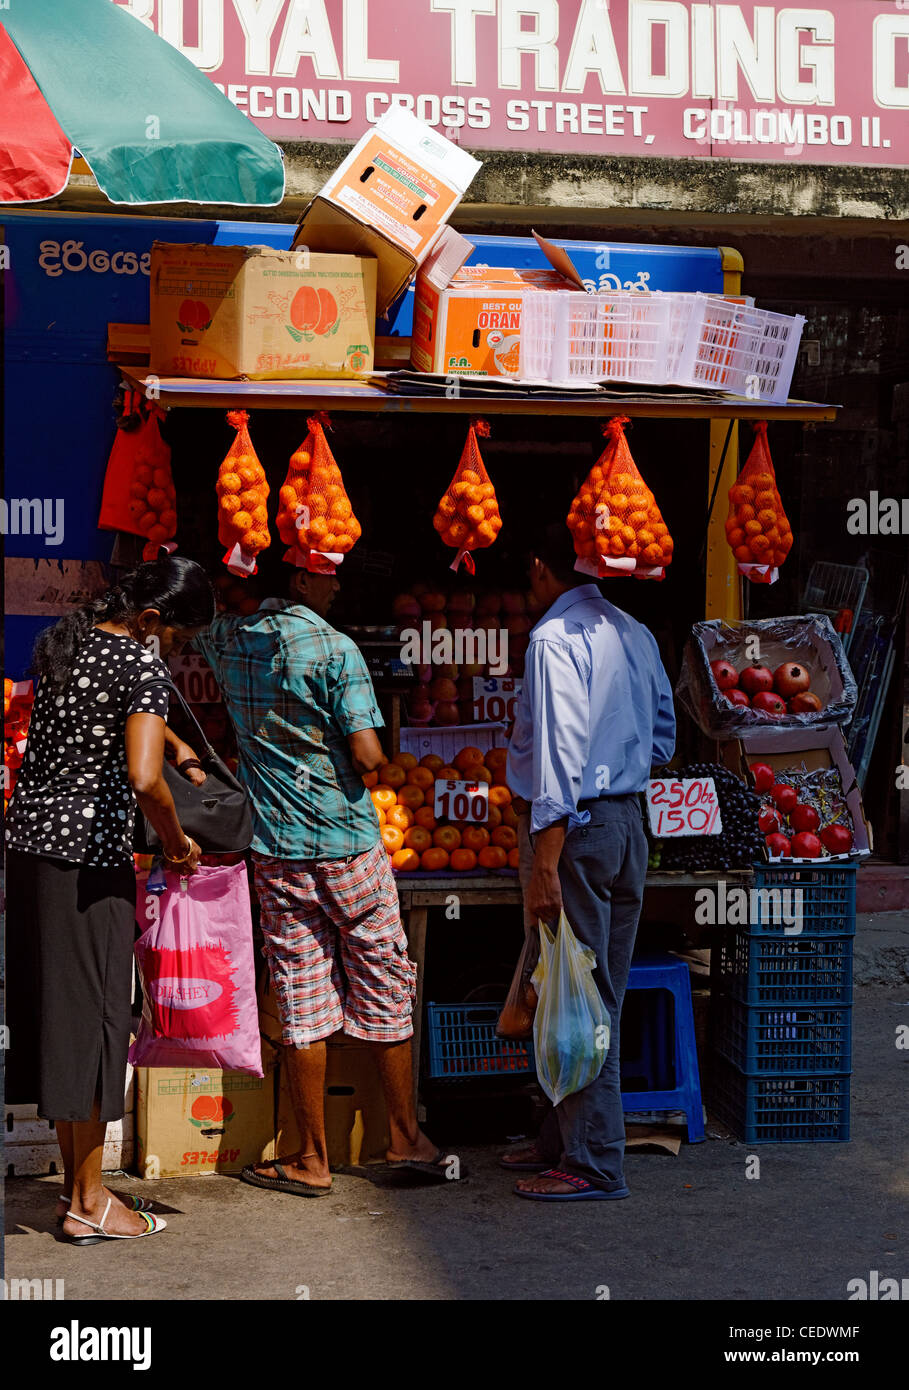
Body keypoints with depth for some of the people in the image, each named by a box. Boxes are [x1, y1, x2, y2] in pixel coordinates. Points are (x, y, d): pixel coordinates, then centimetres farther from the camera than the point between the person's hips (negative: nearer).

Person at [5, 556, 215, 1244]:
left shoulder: (64, 639, 9)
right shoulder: (143, 664, -16)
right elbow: (143, 780, -29)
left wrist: (173, 740, 27)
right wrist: (177, 842, -12)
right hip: (90, 857, -8)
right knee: (92, 1014, 1)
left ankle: (76, 1183, 25)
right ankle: (88, 1204, 10)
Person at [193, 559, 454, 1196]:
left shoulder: (230, 641, 5)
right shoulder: (334, 648, -11)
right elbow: (369, 756, -17)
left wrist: (248, 582, 25)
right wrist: (362, 745, 3)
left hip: (277, 849, 4)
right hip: (348, 844, -4)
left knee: (302, 1002, 6)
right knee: (385, 986, 10)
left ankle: (313, 1159, 10)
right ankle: (407, 1136, 18)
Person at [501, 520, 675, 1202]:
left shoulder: (555, 639, -15)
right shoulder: (635, 634, 11)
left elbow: (560, 758, -21)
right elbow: (664, 735, 17)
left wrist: (544, 866, -21)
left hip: (574, 826, -9)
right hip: (628, 820, 9)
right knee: (601, 995, 15)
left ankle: (593, 1164, 2)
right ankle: (565, 1139, 27)